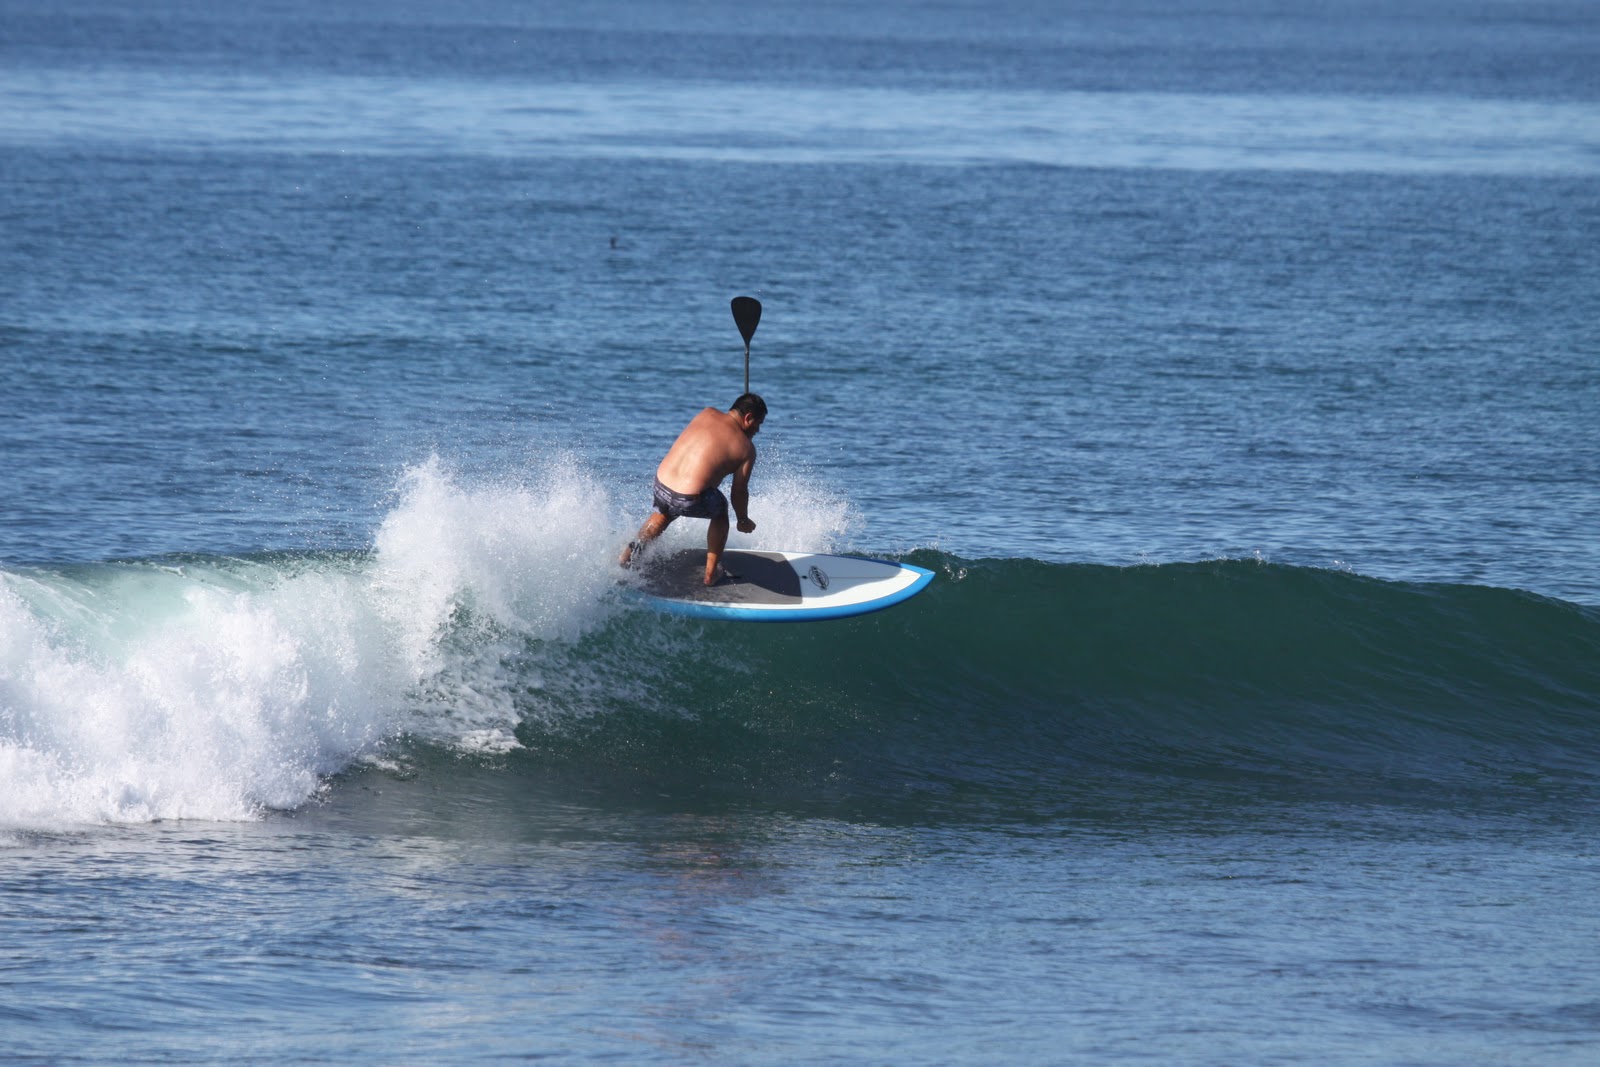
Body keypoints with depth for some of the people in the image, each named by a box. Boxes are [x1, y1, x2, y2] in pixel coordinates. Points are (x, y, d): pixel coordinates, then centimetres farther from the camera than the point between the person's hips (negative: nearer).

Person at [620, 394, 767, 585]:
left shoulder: (706, 414, 11)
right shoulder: (746, 448, 1)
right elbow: (739, 491, 7)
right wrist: (743, 521, 25)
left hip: (661, 483, 4)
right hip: (690, 500, -4)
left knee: (663, 514, 39)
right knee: (720, 511, 29)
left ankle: (633, 549, 27)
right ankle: (711, 571, 30)